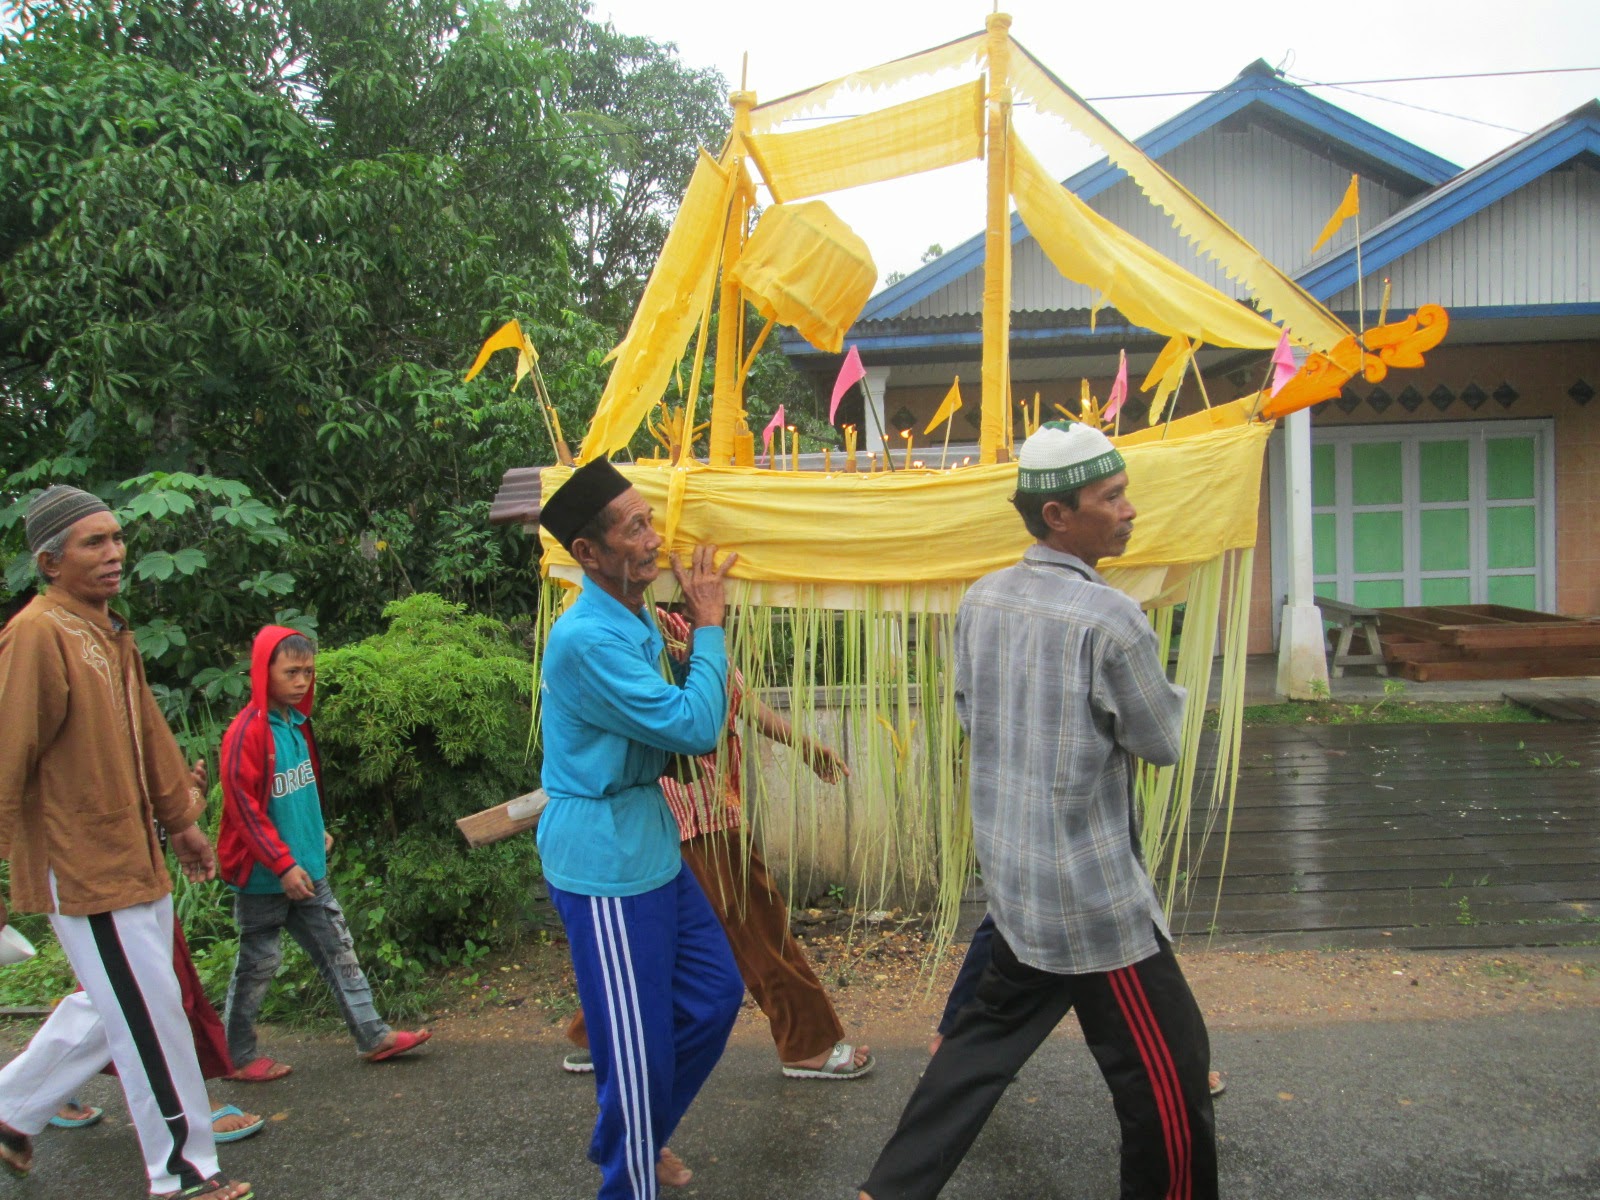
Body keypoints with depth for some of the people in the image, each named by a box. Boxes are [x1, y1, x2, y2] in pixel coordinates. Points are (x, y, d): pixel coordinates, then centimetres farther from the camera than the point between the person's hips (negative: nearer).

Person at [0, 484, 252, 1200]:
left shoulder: (113, 634, 11)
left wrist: (180, 820, 23)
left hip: (135, 858, 9)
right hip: (83, 867, -9)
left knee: (114, 1006, 20)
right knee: (151, 1016, 0)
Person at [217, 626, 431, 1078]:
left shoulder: (297, 723, 7)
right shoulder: (247, 732, -17)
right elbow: (242, 806, -19)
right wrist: (283, 864, -20)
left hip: (307, 869, 8)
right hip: (263, 875, -8)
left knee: (338, 947, 9)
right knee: (258, 963, 5)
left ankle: (372, 1035, 16)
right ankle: (236, 1057, 22)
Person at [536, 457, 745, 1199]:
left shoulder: (637, 624, 9)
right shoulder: (588, 638, -23)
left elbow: (688, 727, 11)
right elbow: (694, 729, -23)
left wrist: (695, 639, -2)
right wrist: (709, 626, -13)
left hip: (651, 849, 10)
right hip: (605, 865, -10)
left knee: (715, 995, 18)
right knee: (637, 1046, 3)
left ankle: (634, 1138, 38)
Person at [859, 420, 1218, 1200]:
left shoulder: (980, 601, 1)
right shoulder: (1107, 617, -20)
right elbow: (1161, 743, -8)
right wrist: (1164, 690, 11)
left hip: (1012, 874, 8)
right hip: (1092, 894, -8)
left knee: (989, 1033, 22)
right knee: (1167, 1076, 9)